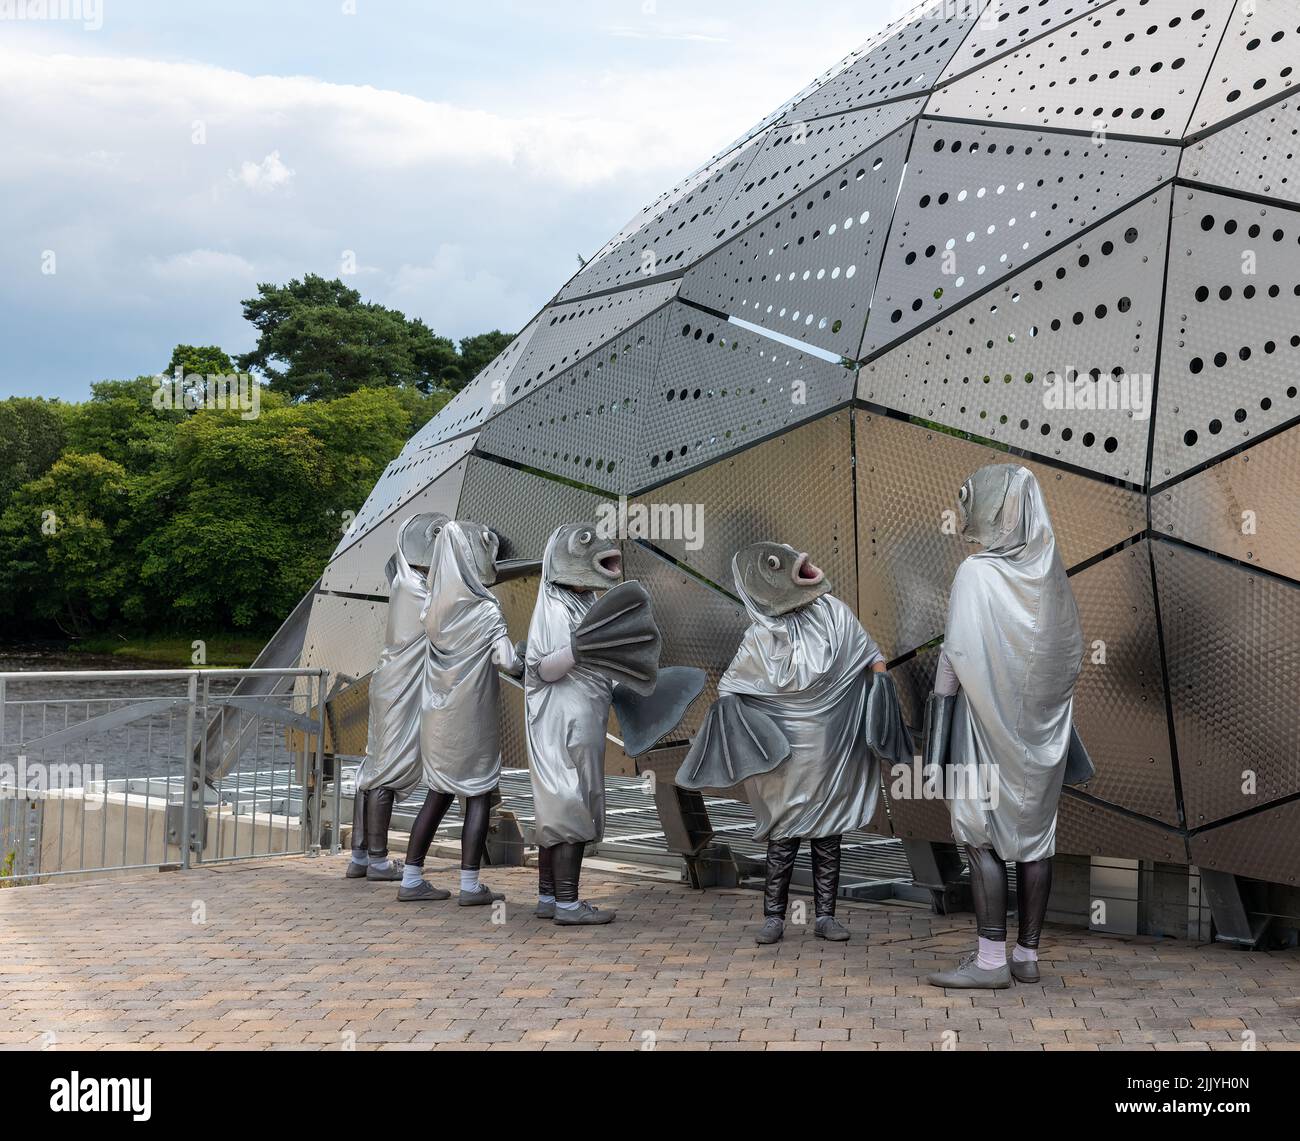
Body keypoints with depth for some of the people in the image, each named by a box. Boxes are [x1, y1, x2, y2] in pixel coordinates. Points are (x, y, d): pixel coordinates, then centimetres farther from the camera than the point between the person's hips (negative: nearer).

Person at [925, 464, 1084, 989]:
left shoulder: (977, 572, -15)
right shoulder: (1051, 572, 3)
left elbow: (958, 652, -17)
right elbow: (1073, 651, 8)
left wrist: (940, 700, -3)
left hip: (988, 723, -6)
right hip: (1044, 727, 6)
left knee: (981, 836, 0)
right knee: (1035, 833, 10)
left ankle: (991, 959, -1)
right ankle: (1027, 954, 16)